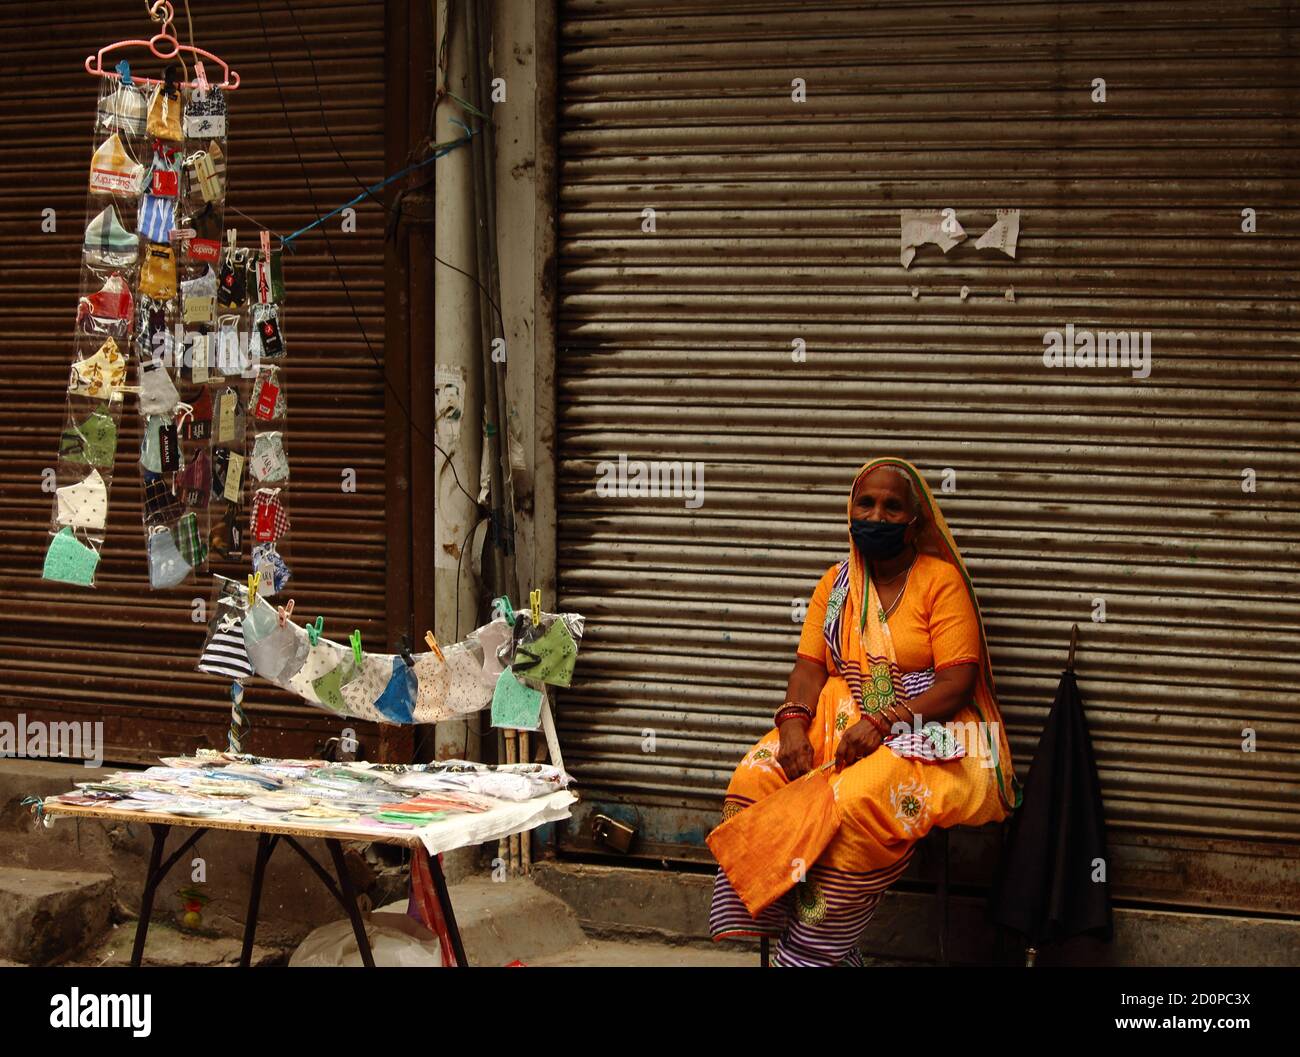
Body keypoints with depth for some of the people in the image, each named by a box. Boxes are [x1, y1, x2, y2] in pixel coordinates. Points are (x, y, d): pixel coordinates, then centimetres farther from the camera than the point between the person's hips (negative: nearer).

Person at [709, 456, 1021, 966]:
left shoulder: (941, 579, -4)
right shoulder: (836, 582, 13)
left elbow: (956, 684, -12)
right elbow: (810, 666, 6)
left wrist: (881, 724, -23)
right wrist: (795, 724, -15)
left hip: (926, 727, -5)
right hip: (841, 717, 6)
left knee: (857, 801, -35)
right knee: (754, 778, -21)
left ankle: (812, 949, -21)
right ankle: (767, 924, -18)